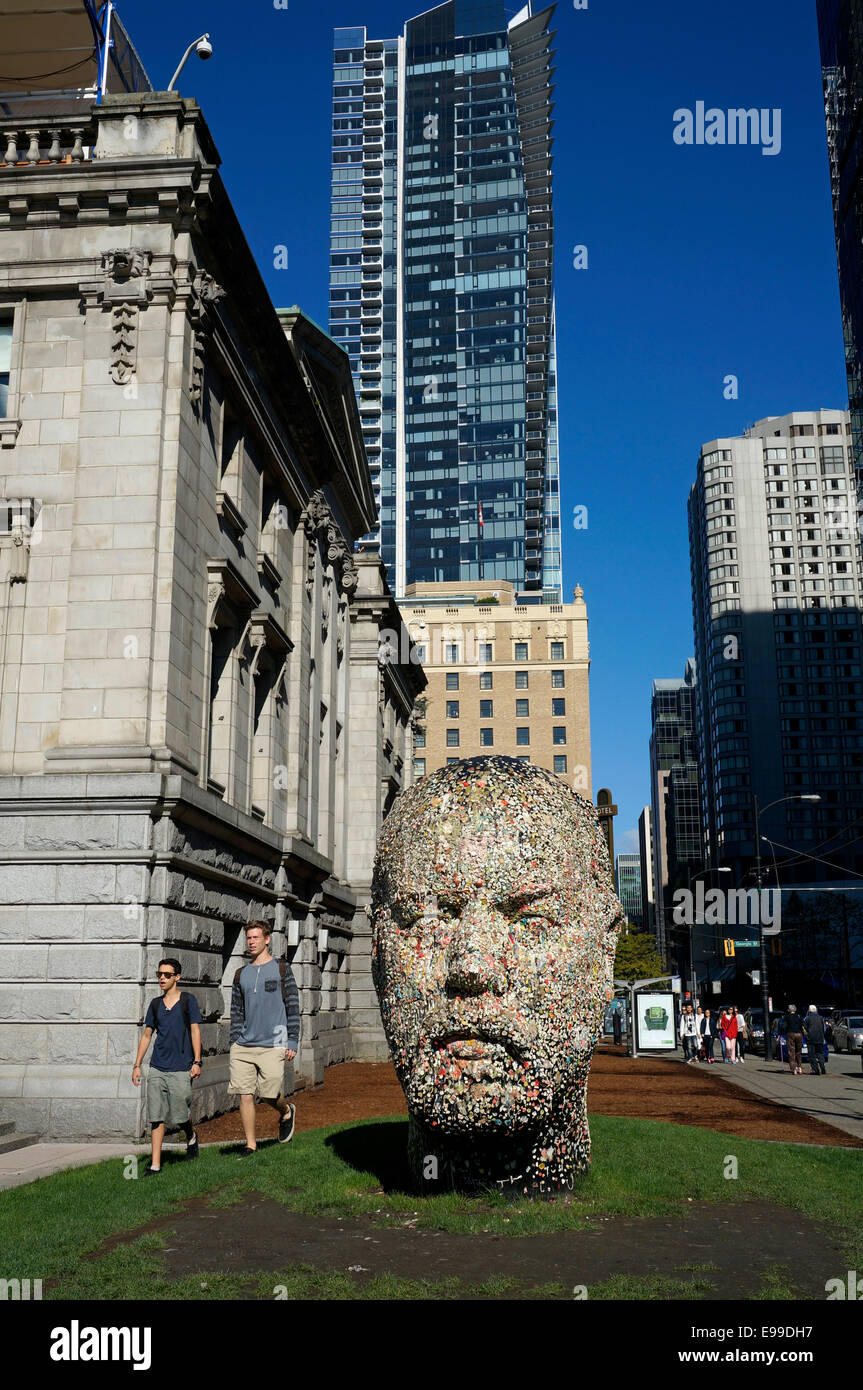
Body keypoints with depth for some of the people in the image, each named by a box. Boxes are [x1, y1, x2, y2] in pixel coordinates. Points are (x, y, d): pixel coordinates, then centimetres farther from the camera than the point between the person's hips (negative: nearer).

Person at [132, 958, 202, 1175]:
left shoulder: (188, 1000, -1)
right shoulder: (156, 1004, 11)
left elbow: (195, 1031, -3)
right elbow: (146, 1035, 16)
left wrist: (197, 1062, -9)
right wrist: (137, 1065, 12)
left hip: (181, 1068, -4)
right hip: (157, 1068, 4)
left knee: (179, 1116, -1)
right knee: (156, 1117, 1)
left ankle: (191, 1137, 31)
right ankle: (155, 1164, 6)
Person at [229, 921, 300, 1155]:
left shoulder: (281, 969, 2)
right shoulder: (241, 974, 13)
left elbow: (293, 1007, 1)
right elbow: (236, 1012, 18)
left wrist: (292, 1043, -4)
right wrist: (234, 1043, 10)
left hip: (273, 1045, -3)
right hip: (243, 1046, 4)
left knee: (269, 1094, -3)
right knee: (245, 1094, -2)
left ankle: (286, 1112, 29)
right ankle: (250, 1144, 11)